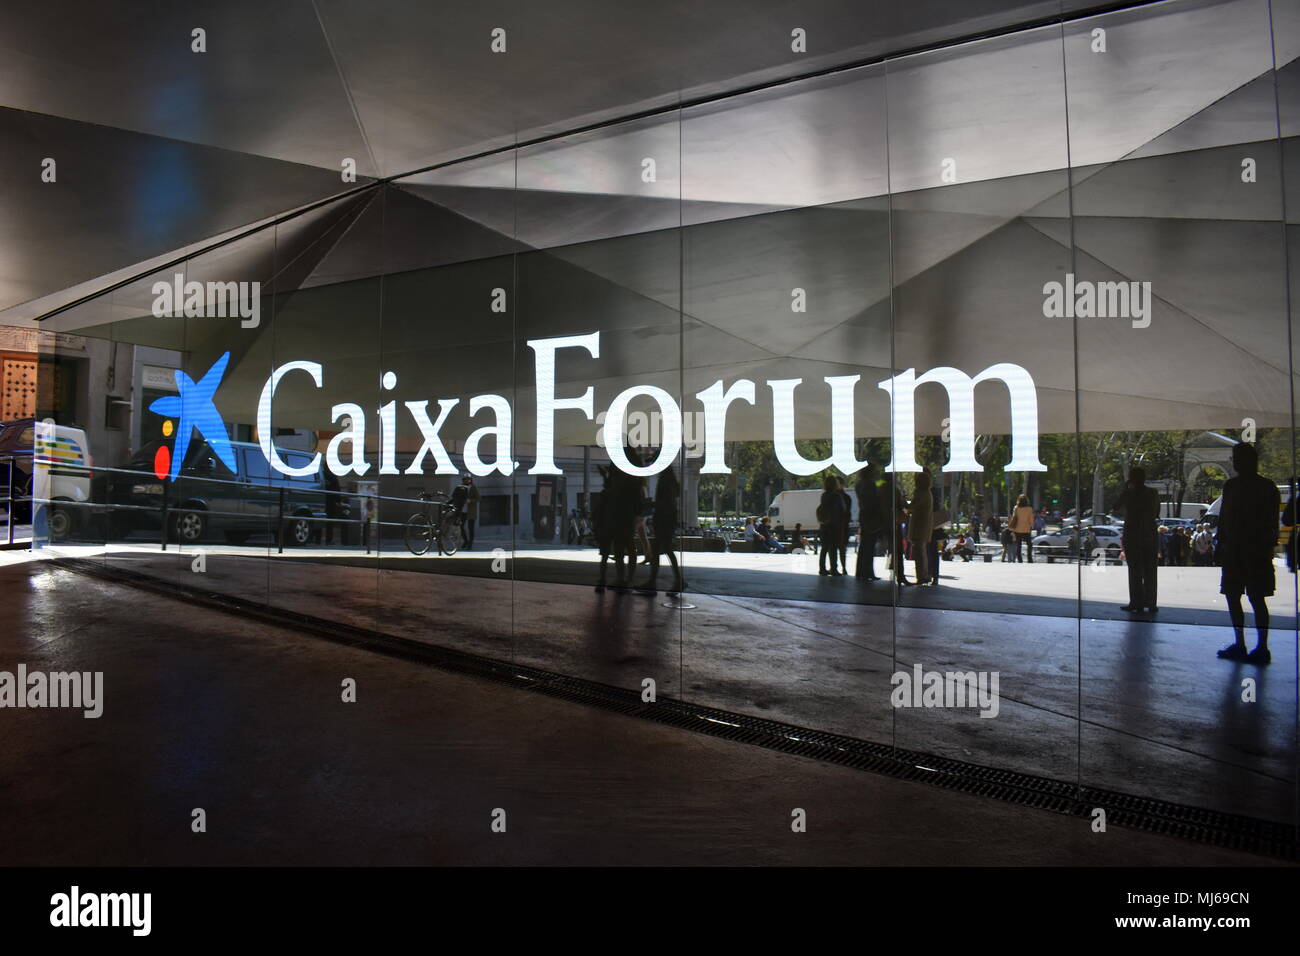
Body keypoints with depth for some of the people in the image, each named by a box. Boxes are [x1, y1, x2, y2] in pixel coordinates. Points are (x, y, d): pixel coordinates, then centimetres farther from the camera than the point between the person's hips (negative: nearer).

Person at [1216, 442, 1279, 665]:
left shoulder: (1266, 488, -6)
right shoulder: (1231, 486, 12)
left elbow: (1271, 523, -9)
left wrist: (1267, 547, -16)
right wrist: (1221, 545, 10)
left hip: (1257, 552, -7)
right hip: (1234, 550, 7)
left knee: (1256, 598, -6)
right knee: (1232, 596, 9)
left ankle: (1262, 647, 0)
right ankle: (1240, 644, 17)